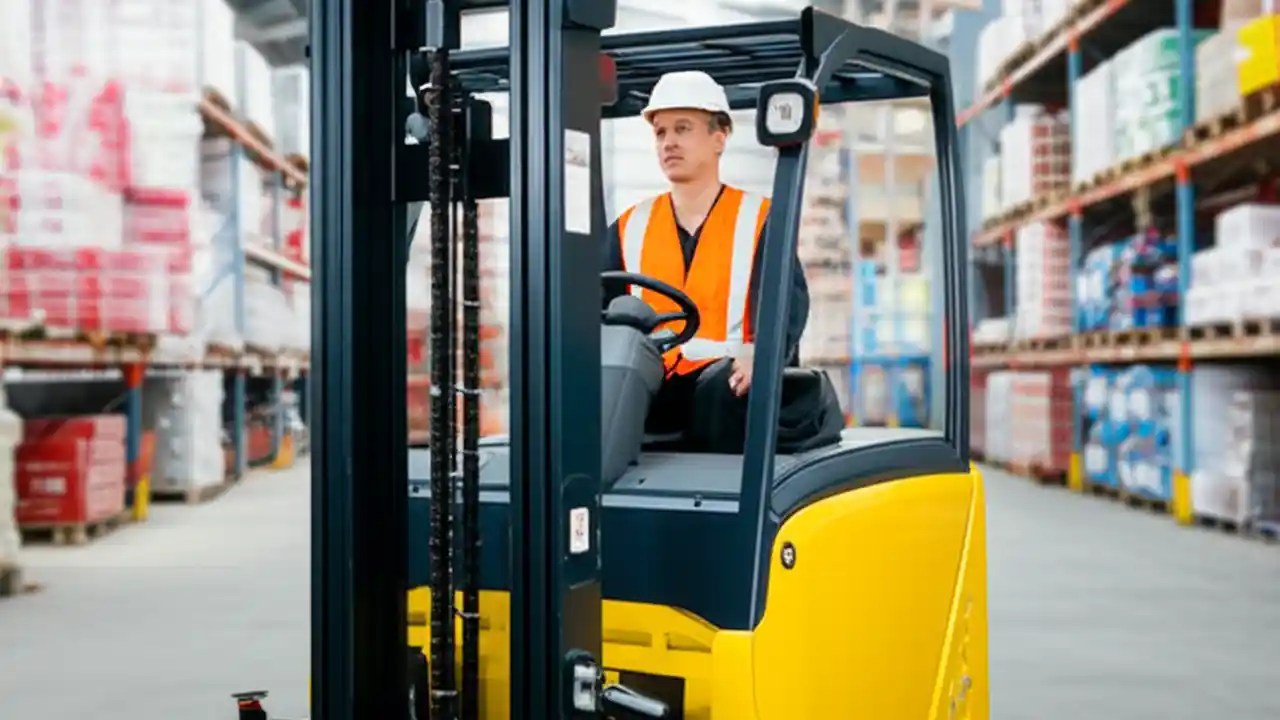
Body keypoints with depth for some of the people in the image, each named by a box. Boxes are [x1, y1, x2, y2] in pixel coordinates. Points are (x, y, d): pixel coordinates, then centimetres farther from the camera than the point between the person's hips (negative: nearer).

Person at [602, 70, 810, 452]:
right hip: (648, 382, 3)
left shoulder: (761, 219, 6)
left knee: (722, 386, -37)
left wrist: (761, 352, -32)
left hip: (726, 380, -2)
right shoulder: (629, 228, 19)